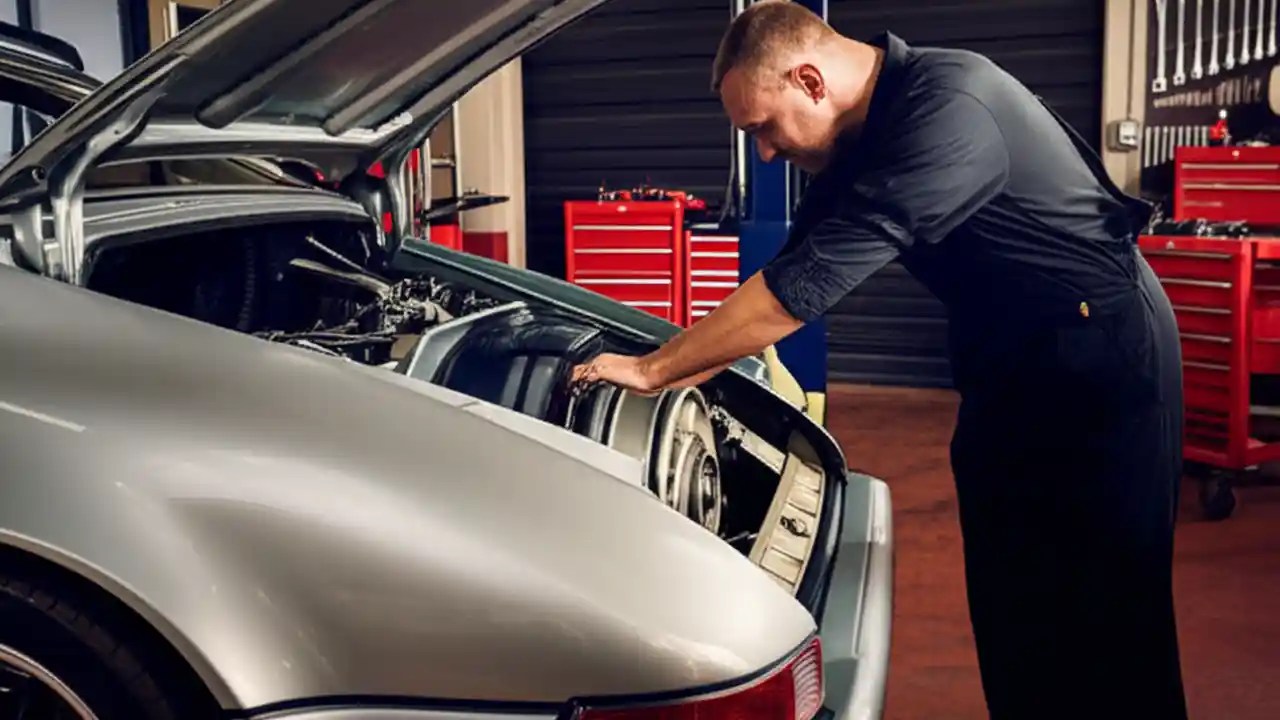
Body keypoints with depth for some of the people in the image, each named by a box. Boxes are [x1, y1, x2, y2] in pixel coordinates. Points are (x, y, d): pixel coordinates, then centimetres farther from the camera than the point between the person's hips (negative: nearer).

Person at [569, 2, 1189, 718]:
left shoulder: (947, 111, -28)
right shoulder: (864, 133, 2)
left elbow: (804, 284, -30)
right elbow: (792, 278, 6)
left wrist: (650, 369, -21)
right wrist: (675, 378, 2)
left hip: (1102, 357, -8)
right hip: (1005, 364, 8)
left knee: (1107, 616, 1)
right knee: (1009, 606, 12)